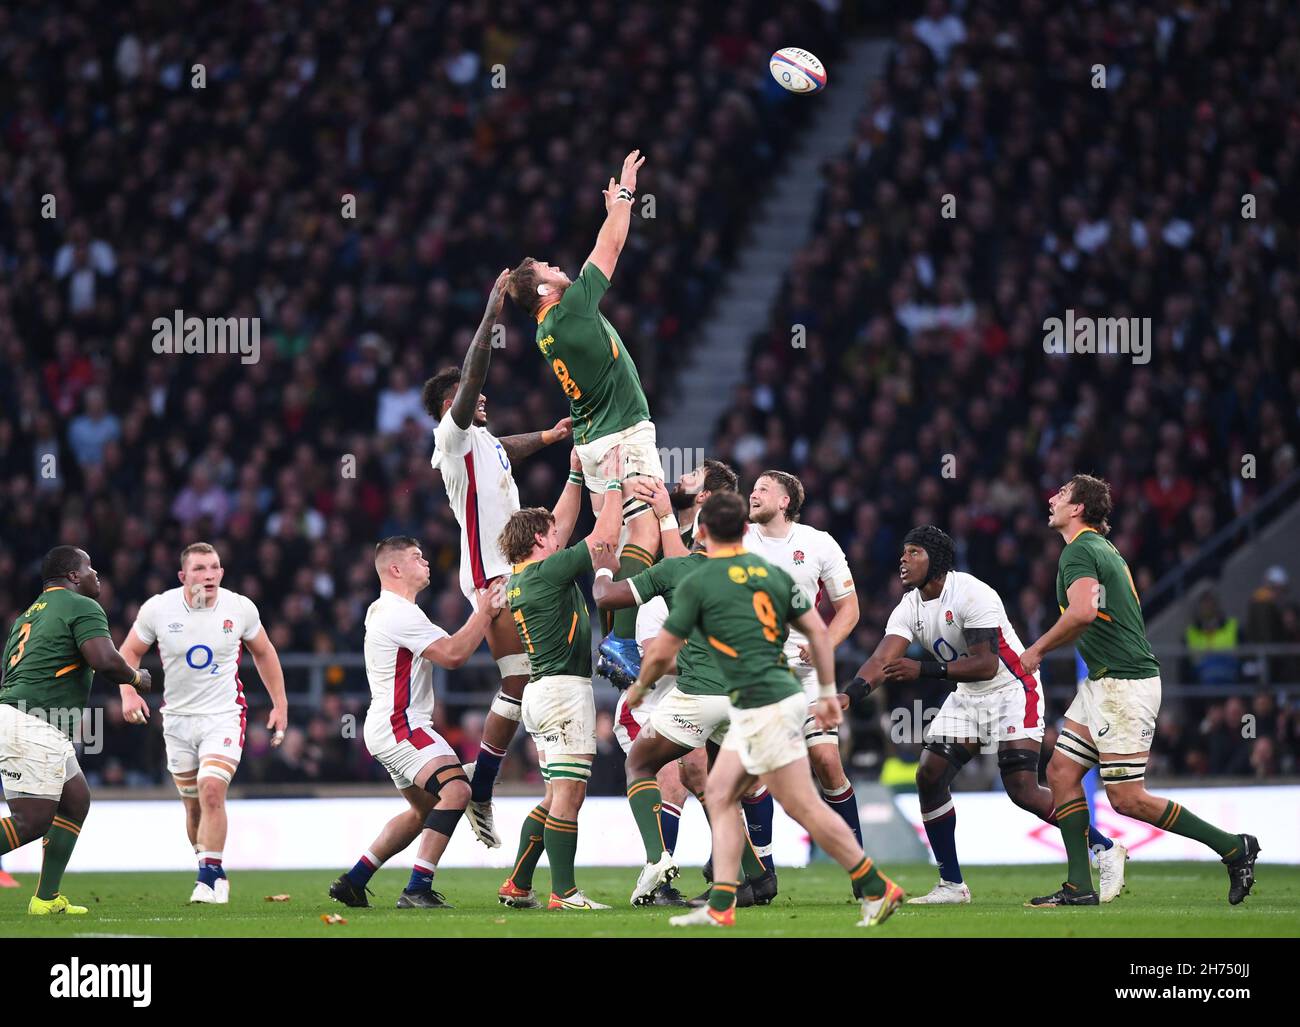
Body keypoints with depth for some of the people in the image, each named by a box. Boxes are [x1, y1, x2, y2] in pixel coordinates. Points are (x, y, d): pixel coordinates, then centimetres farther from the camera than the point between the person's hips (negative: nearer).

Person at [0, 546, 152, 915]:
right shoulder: (83, 608, -4)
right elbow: (105, 660, -18)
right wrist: (136, 677, 1)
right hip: (33, 728, -10)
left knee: (76, 801, 17)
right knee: (32, 822, -11)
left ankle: (47, 899, 15)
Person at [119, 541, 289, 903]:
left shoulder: (240, 608, -7)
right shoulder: (158, 609, -9)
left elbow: (264, 654, 11)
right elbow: (129, 652, 6)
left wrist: (280, 704, 12)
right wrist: (128, 693, -11)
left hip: (224, 715, -2)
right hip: (178, 718, 2)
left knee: (212, 790, -21)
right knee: (194, 806, 8)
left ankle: (210, 876, -16)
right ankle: (214, 876, 25)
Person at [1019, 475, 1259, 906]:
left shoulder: (1079, 551, -13)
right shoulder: (1102, 547, 18)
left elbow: (1083, 612, -30)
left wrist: (1037, 650, -17)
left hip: (1124, 684, -10)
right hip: (1103, 681, 10)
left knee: (1127, 798, -8)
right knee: (1061, 772, 6)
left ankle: (1234, 847, -2)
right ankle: (1079, 888, 4)